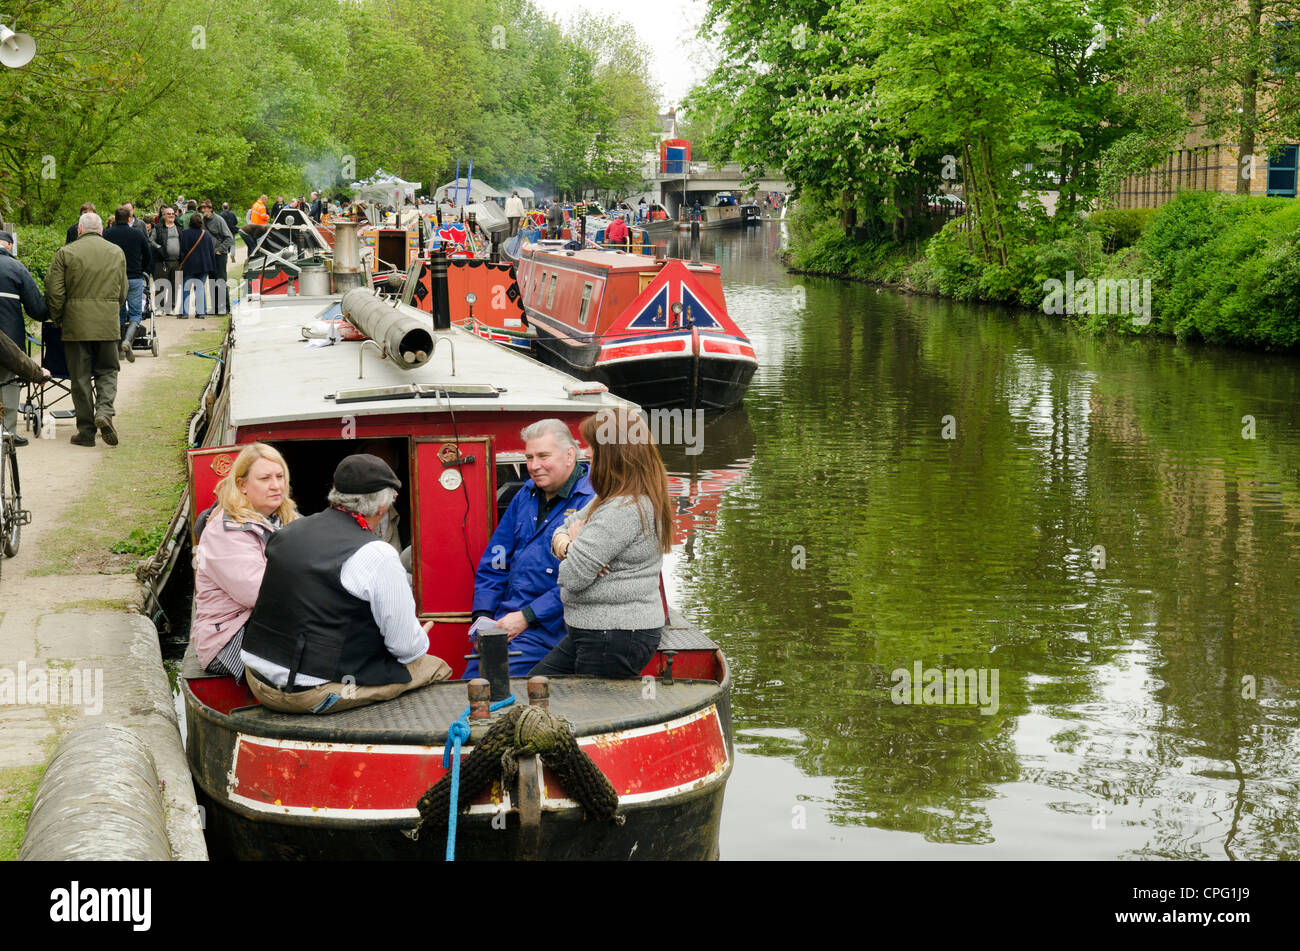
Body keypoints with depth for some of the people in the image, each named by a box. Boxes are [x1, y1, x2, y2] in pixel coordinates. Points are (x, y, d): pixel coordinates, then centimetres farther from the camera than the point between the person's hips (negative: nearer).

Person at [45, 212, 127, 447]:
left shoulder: (65, 253, -3)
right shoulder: (116, 253, 8)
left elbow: (54, 292, -5)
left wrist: (58, 319, 9)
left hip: (76, 324, -2)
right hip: (108, 324, 2)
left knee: (80, 376, 5)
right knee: (107, 371, 13)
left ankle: (86, 430, 7)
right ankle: (104, 411, -13)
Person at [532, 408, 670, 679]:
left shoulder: (626, 510, -22)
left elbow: (572, 576, -24)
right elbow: (562, 531, 17)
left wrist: (574, 542, -2)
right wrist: (565, 545, -7)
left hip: (616, 640, -11)